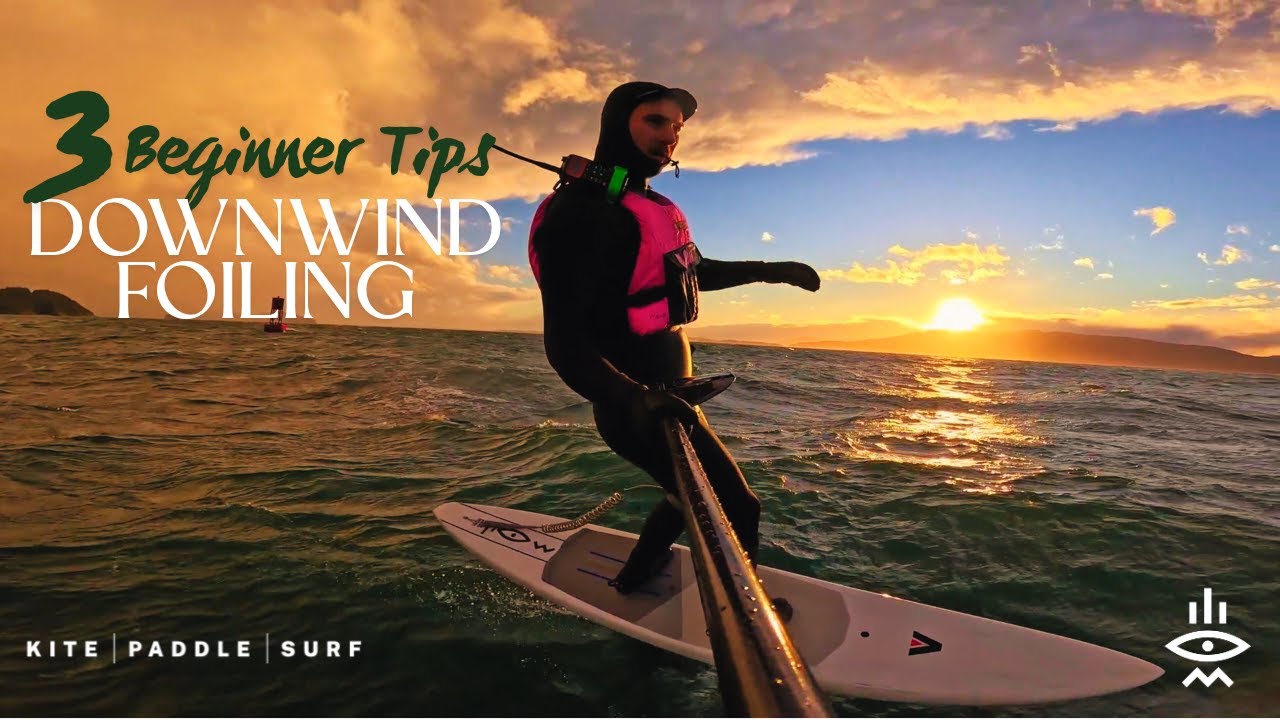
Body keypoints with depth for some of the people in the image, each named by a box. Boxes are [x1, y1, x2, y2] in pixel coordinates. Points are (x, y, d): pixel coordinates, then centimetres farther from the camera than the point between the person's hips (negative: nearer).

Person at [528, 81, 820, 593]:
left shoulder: (649, 207, 10)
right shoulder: (583, 210, -20)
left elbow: (692, 272, 28)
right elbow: (564, 339, -28)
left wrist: (770, 271, 27)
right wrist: (635, 401, -43)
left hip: (669, 398, 10)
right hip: (638, 410, -10)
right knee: (736, 509, -4)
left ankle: (634, 576, 48)